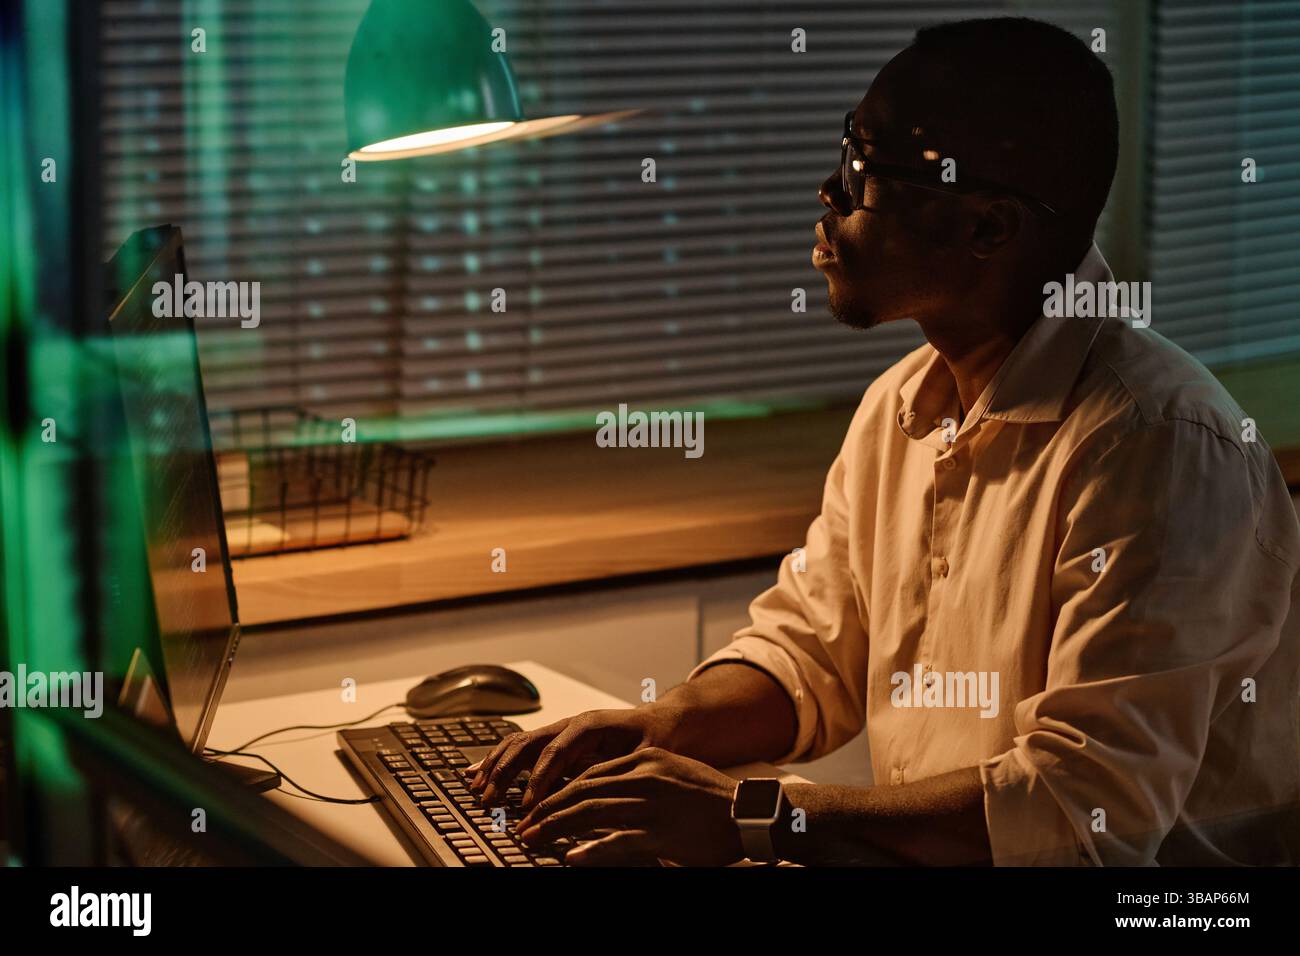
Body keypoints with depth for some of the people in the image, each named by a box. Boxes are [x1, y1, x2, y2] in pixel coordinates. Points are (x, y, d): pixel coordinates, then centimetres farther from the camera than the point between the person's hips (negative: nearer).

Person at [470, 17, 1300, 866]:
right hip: (917, 854, 7)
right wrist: (660, 729, -6)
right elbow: (810, 649, 14)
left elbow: (1093, 805, -25)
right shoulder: (903, 406, 7)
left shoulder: (1161, 444, -21)